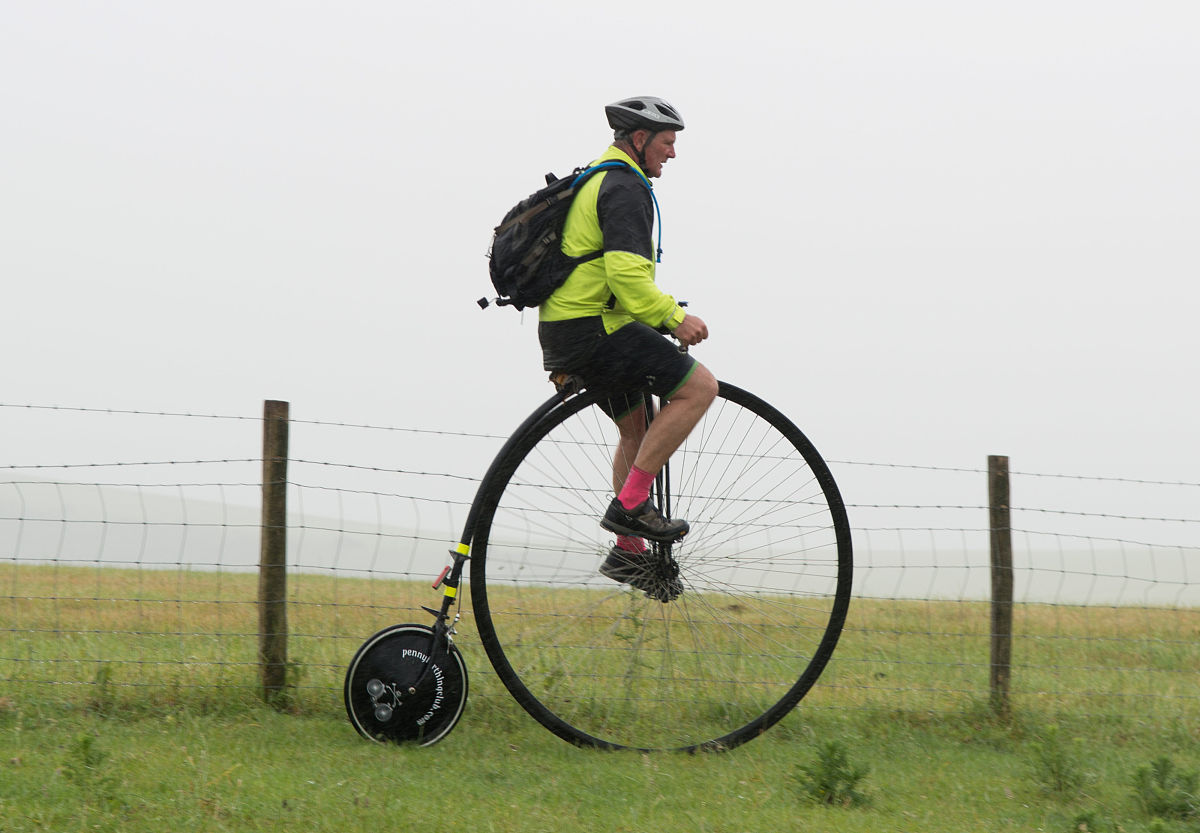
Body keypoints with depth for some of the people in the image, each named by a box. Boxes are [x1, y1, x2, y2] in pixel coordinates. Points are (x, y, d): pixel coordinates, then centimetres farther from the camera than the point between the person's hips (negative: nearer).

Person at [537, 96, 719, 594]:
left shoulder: (593, 183, 21)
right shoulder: (625, 188, -13)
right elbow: (626, 270, -25)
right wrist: (673, 317, -24)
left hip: (563, 328, 11)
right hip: (593, 328, -11)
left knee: (637, 427, 20)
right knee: (699, 387, -12)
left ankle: (629, 552, 21)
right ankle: (630, 504, -12)